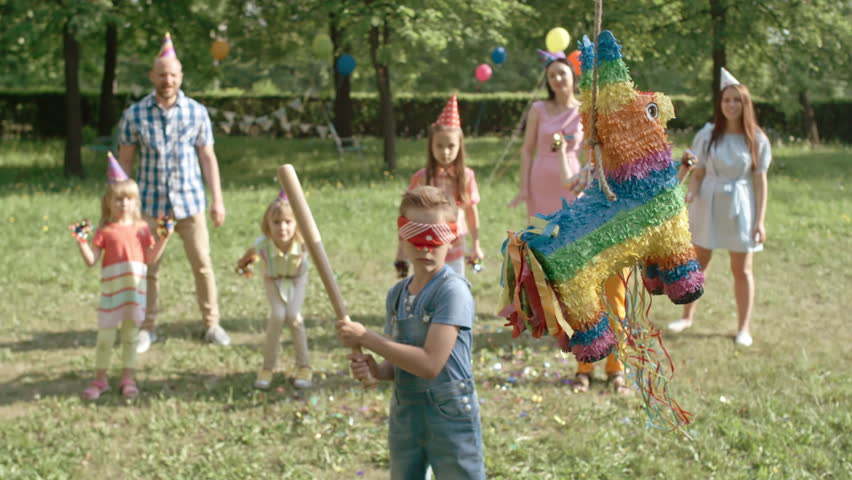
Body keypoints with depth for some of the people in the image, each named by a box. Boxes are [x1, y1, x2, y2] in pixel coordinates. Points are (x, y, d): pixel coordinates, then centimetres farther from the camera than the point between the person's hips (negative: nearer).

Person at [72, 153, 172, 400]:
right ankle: (100, 379, 16)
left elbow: (150, 258, 4)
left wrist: (164, 238, -3)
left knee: (130, 335, 10)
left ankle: (127, 379, 20)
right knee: (105, 336, 3)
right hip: (112, 291, -2)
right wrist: (82, 241, -19)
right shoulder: (105, 231, -3)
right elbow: (91, 260, -7)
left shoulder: (142, 228, 5)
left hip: (135, 291, 2)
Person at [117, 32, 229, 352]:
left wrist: (217, 200, 3)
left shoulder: (196, 112, 1)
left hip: (189, 201, 0)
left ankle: (211, 323, 14)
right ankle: (147, 328, 18)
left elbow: (207, 157, 5)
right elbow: (125, 160, 5)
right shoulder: (135, 115, -1)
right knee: (148, 267, 5)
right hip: (150, 203, 0)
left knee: (202, 264, 1)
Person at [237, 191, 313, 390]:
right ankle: (268, 367, -3)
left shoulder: (303, 243, -37)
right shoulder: (263, 244, -36)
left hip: (297, 279, 0)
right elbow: (251, 252, -10)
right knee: (277, 315, -19)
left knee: (293, 316, -19)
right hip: (273, 281, 0)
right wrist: (245, 261, 11)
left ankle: (303, 366, -1)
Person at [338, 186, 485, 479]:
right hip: (404, 419, 7)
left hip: (451, 421, -7)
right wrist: (375, 370, -9)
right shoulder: (397, 294, 6)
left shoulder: (453, 291, -17)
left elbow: (430, 363, -24)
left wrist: (366, 338, -18)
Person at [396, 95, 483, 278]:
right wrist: (401, 252, -1)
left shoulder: (466, 176, -3)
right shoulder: (421, 178, -8)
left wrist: (476, 245, 11)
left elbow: (471, 211, 7)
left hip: (455, 251, 2)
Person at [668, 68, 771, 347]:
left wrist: (760, 220, -6)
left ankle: (744, 327, 15)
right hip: (708, 204, 1)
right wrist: (689, 194, -19)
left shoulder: (757, 140, -4)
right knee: (698, 263, 10)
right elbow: (698, 173, 1)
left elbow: (760, 181, -3)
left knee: (741, 269, 5)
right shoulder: (708, 134, -2)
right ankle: (687, 317, 25)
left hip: (739, 207, -1)